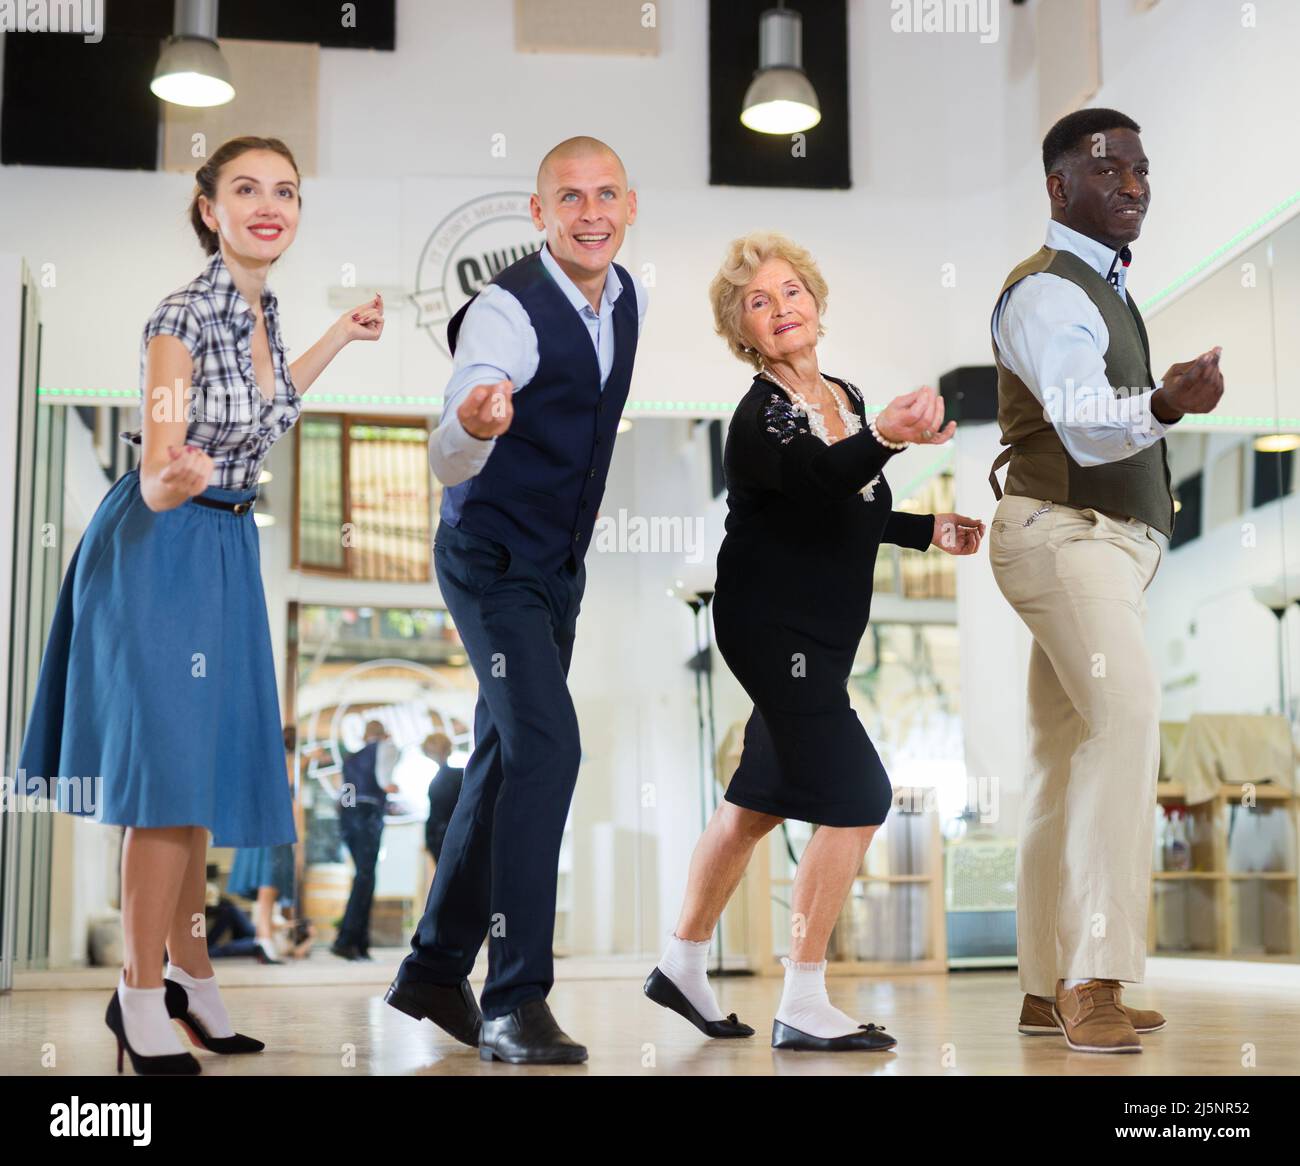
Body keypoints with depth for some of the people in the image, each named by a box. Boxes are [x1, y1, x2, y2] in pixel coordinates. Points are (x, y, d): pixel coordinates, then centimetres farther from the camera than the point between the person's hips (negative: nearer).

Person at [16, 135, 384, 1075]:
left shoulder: (264, 308, 3)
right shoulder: (182, 318, -19)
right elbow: (154, 483, -22)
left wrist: (341, 337, 25)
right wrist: (176, 479, -45)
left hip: (226, 548, 8)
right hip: (159, 551, -8)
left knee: (203, 765, 13)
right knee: (171, 767, -7)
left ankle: (189, 973, 25)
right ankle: (142, 997, 6)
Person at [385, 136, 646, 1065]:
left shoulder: (630, 298, 2)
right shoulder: (507, 313, -23)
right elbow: (448, 463, -34)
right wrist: (473, 424, -54)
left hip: (562, 567, 8)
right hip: (493, 561, -8)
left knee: (508, 762, 13)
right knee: (547, 746, -21)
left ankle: (435, 969, 27)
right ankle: (516, 1002, -15)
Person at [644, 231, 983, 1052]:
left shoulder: (846, 398, 8)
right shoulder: (758, 415, -18)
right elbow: (822, 478, -39)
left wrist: (932, 531, 12)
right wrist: (886, 435, -56)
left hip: (816, 632, 9)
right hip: (771, 625, -9)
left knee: (760, 800, 16)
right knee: (858, 798, -12)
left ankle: (682, 966, 31)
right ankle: (803, 1007, -2)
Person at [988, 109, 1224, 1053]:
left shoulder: (1104, 287, 20)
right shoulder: (1047, 292, -11)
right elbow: (1084, 423, -28)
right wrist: (1163, 405, -46)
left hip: (1109, 540, 10)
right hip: (1064, 534, -10)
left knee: (1066, 758, 9)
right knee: (1127, 709, -27)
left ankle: (1050, 990, 14)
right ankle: (1094, 981, -32)